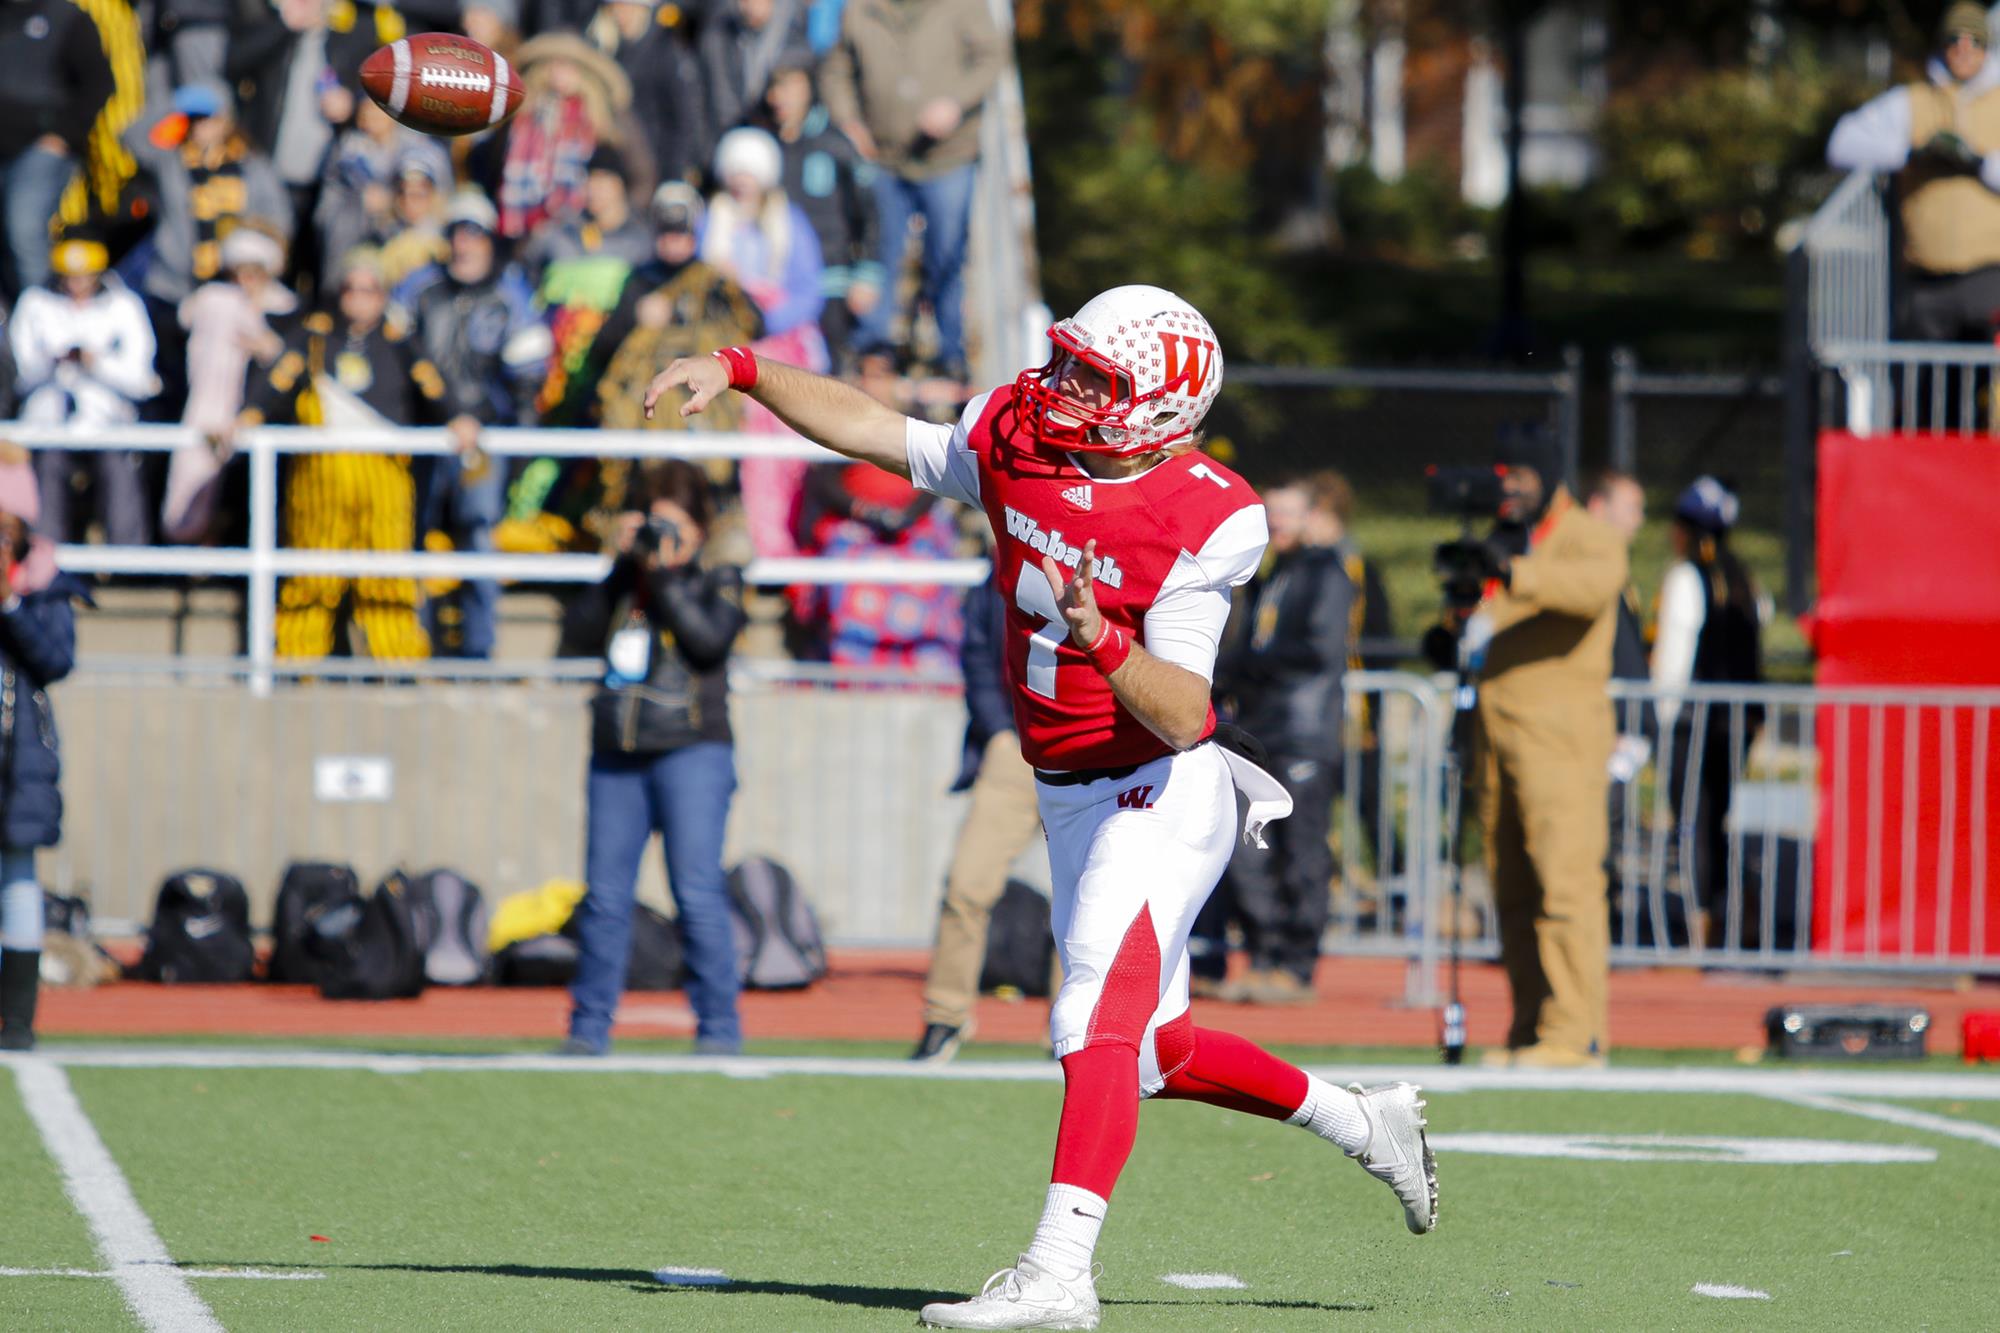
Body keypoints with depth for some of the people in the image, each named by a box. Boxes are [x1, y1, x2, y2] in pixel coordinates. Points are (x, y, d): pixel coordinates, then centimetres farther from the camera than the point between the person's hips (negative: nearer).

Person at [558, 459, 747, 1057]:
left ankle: (718, 1025, -3)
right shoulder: (621, 586, 16)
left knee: (697, 893, -9)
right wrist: (622, 568, -2)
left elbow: (709, 640, -12)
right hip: (616, 757, 4)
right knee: (605, 896, 4)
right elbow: (577, 638, 2)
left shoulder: (717, 583, 6)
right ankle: (589, 1026, 10)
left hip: (692, 751, -4)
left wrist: (666, 577, -10)